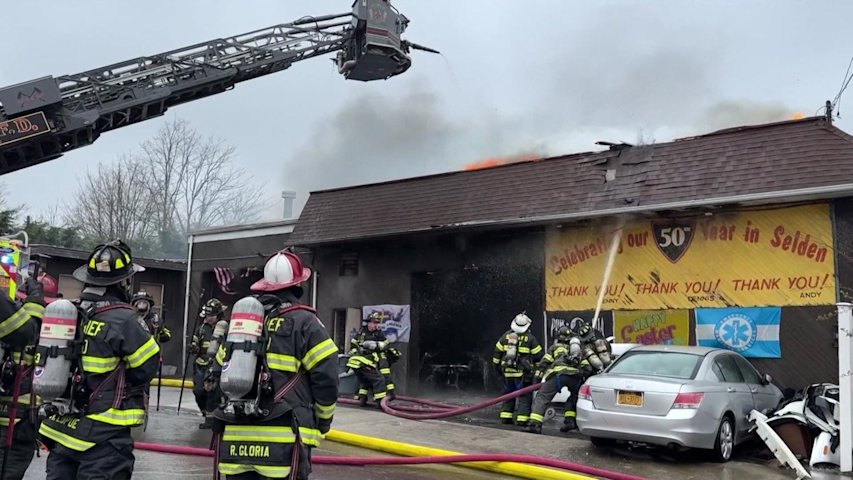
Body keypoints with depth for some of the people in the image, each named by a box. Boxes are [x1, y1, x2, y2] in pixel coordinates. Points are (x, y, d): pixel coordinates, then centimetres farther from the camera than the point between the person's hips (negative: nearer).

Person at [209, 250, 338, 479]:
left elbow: (218, 375, 18)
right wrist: (322, 422, 8)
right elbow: (326, 379, -7)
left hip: (236, 437, 5)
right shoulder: (304, 322, -3)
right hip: (282, 438, -5)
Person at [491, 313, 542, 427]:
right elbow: (538, 356, -1)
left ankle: (505, 417, 16)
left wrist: (498, 368, 19)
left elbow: (497, 354, 8)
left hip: (507, 372, 4)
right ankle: (522, 419, -2)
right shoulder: (530, 338, -5)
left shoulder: (506, 336, 5)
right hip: (523, 373, -4)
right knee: (524, 396, 3)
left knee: (508, 395, 16)